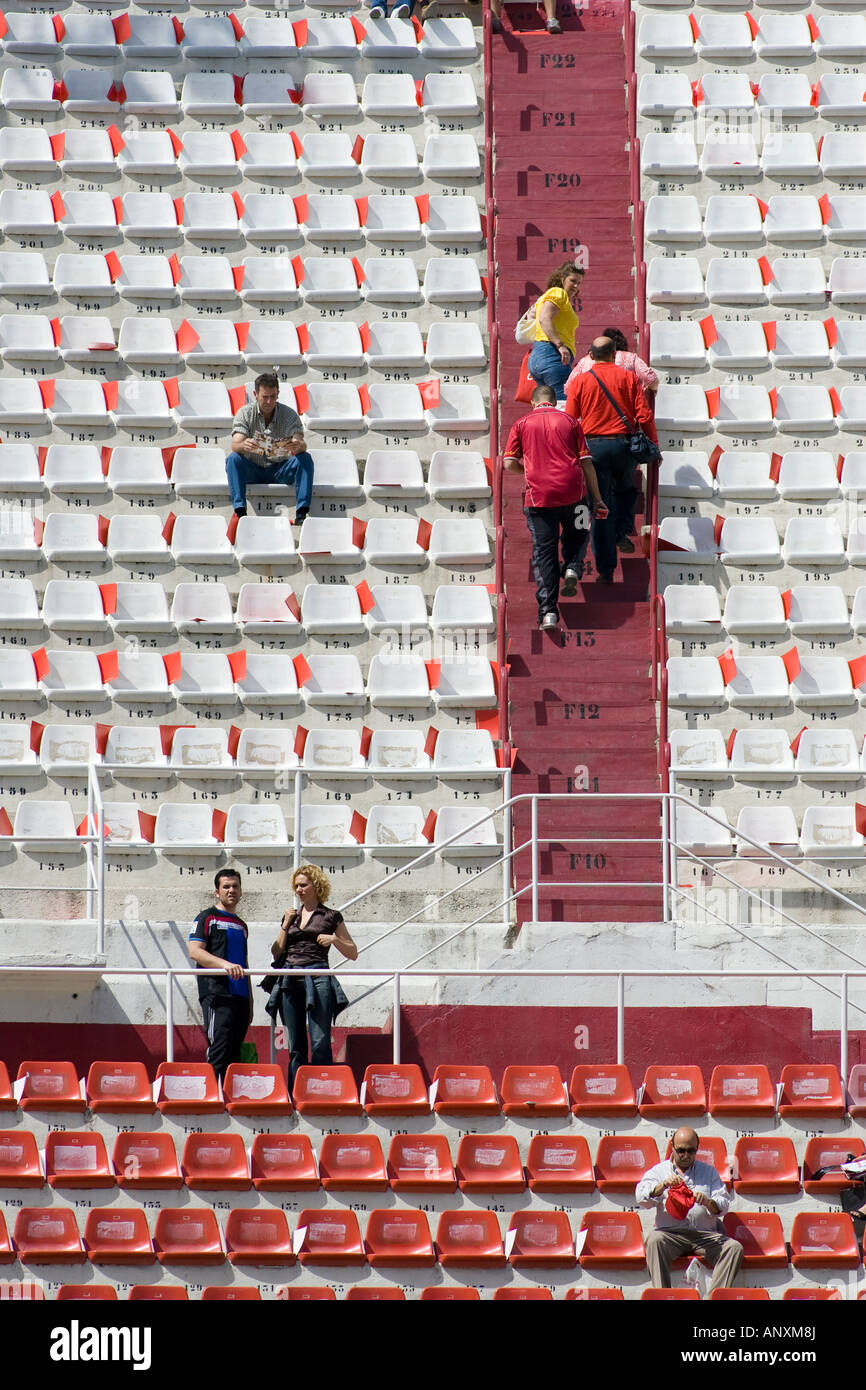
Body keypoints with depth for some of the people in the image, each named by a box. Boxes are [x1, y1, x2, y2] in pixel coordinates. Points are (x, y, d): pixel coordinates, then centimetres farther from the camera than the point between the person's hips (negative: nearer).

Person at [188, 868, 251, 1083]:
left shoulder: (241, 925, 24)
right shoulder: (207, 918, 3)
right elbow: (194, 951, -11)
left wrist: (249, 1002, 22)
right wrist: (225, 964, -25)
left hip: (240, 996, 7)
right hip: (216, 993, -7)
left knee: (235, 1053, 4)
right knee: (219, 1051, -15)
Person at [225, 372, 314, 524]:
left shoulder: (289, 414, -6)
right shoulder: (245, 413, -7)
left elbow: (301, 445, -19)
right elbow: (235, 445, -21)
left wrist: (298, 446, -45)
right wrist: (244, 446, -47)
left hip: (279, 471, 1)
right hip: (253, 470, 0)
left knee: (305, 458, -25)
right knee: (233, 459, -29)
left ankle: (302, 513, -35)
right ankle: (240, 511, -39)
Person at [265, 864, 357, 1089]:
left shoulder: (331, 917, 7)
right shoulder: (291, 916, 18)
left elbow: (353, 954, 9)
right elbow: (276, 953, 13)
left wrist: (334, 939, -9)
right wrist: (286, 925, 4)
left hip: (317, 979, -4)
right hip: (290, 981, 4)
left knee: (320, 1042, -11)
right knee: (295, 1045, 5)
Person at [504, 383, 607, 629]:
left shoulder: (522, 424, 7)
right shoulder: (569, 421, 9)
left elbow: (510, 464, 1)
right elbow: (586, 462, 5)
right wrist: (597, 499, 10)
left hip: (538, 495, -1)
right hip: (572, 492, 1)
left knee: (543, 552, 3)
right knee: (576, 534, 28)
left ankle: (548, 613, -3)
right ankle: (571, 568, 0)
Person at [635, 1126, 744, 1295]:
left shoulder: (708, 1171, 20)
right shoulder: (659, 1171, 15)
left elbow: (724, 1204, 10)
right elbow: (641, 1198, -2)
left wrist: (708, 1203, -13)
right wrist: (664, 1185, -19)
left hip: (706, 1234, 2)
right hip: (670, 1233, -2)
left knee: (735, 1248, -25)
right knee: (654, 1240, -34)